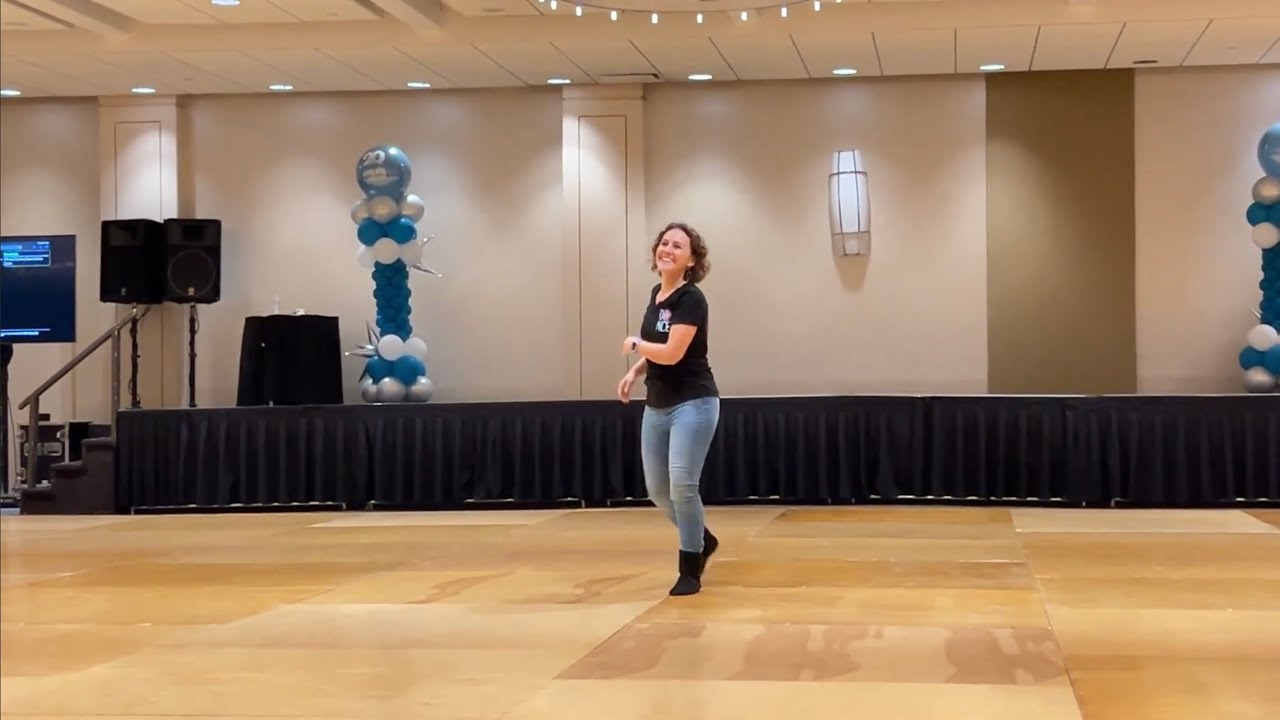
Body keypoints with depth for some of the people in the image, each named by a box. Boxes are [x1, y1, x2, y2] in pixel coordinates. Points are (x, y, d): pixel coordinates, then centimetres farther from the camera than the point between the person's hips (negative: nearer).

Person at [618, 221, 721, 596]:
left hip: (693, 403, -9)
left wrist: (634, 344, -6)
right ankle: (702, 540, 34)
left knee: (682, 484, -15)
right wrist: (635, 371, 8)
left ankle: (690, 570, -1)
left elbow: (672, 353, -24)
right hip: (657, 406, 9)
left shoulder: (691, 299, -16)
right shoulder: (656, 294, 9)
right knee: (657, 489, 10)